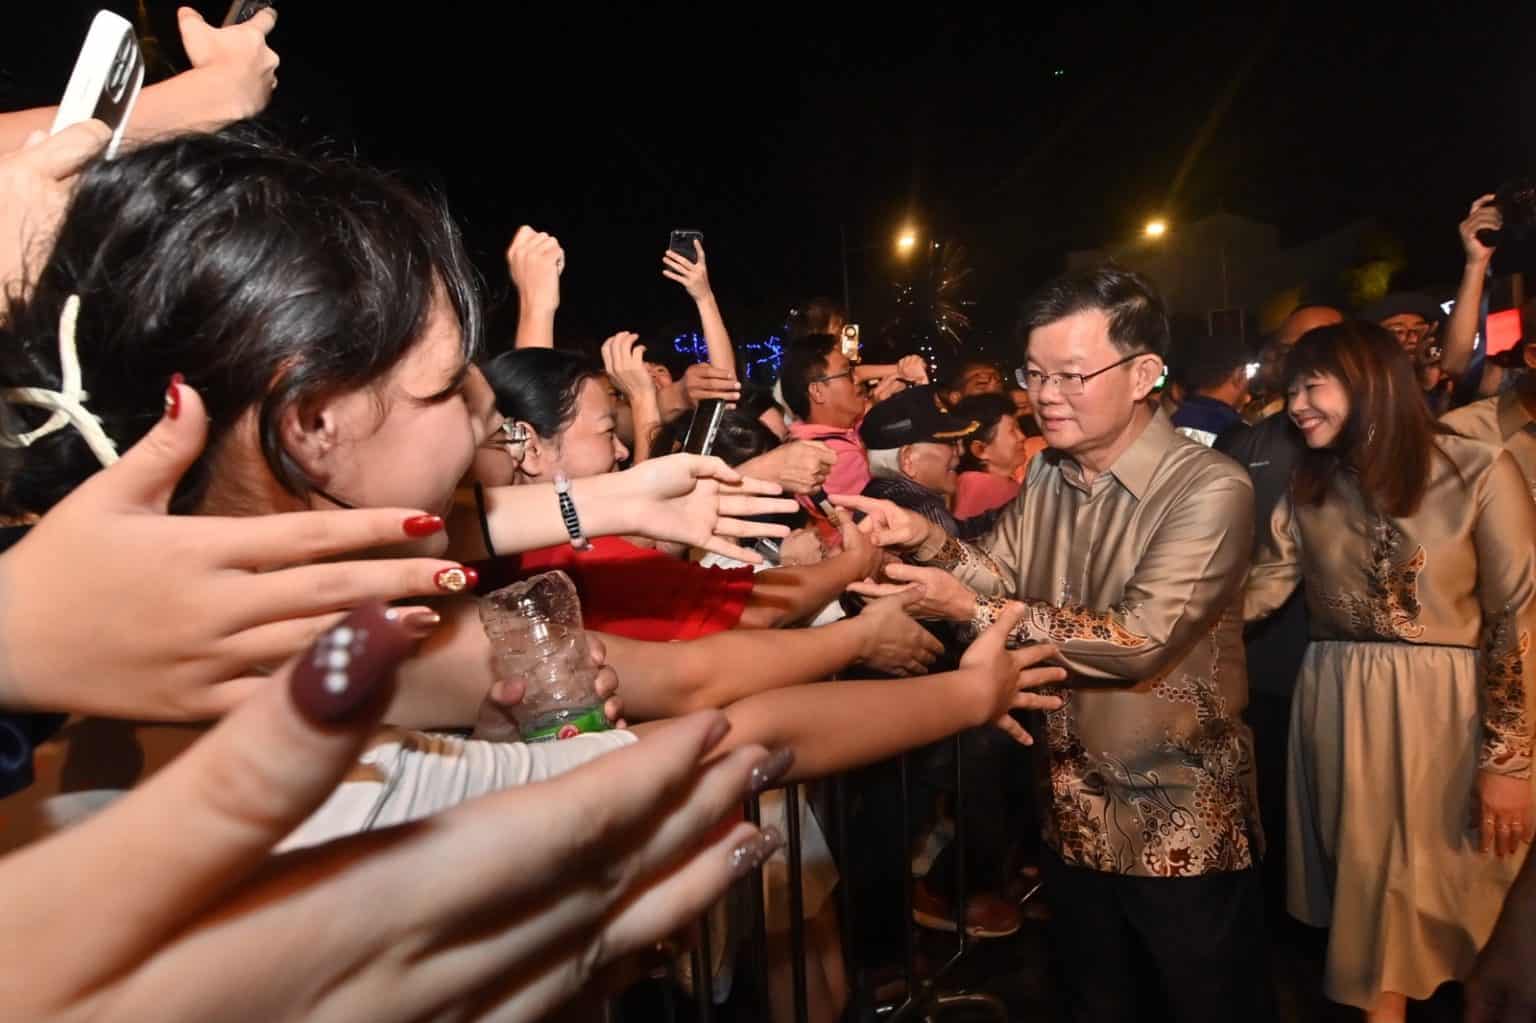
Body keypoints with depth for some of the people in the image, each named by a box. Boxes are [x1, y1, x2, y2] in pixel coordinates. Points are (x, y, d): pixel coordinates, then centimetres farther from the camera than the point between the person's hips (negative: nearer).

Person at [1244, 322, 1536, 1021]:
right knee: (1362, 883, 15)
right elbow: (1256, 589, 0)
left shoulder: (1479, 473, -10)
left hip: (1441, 708, -4)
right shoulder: (1310, 486, 5)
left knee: (1424, 885, 9)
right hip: (1336, 703, 4)